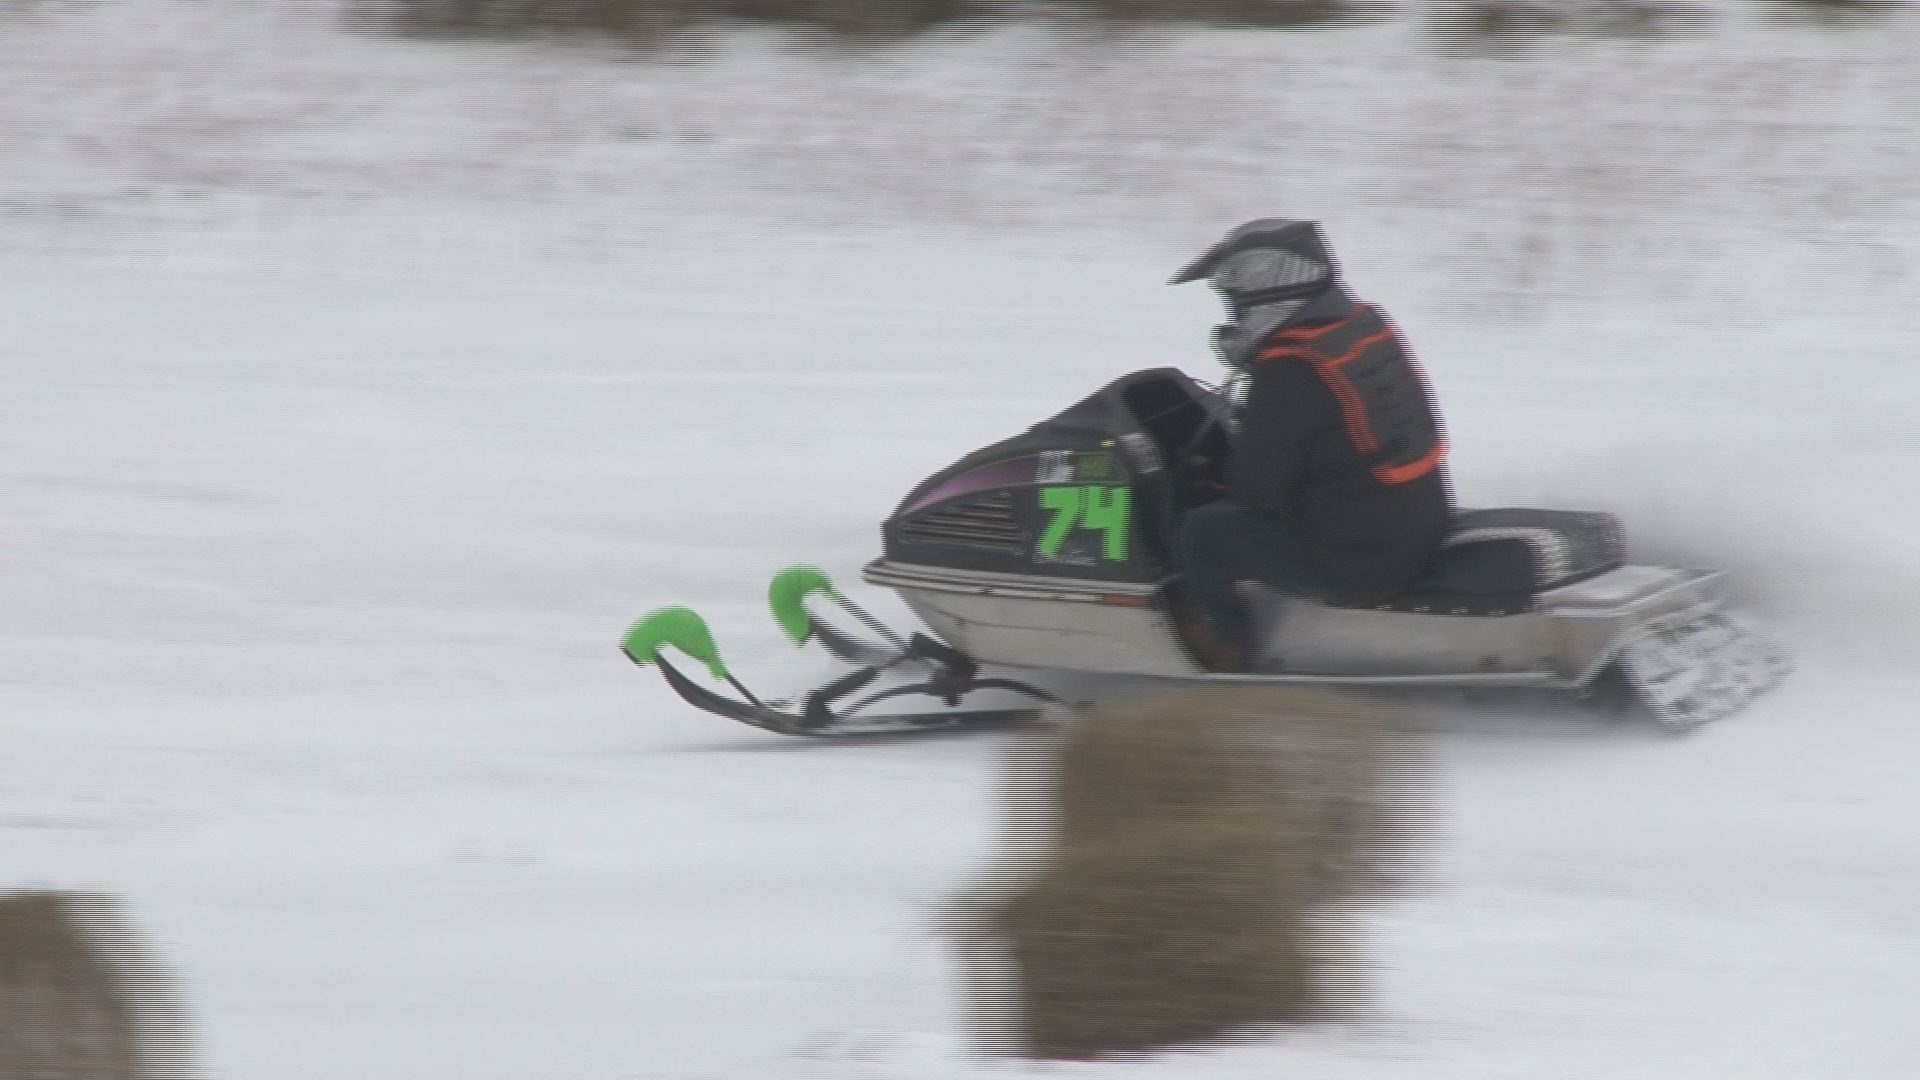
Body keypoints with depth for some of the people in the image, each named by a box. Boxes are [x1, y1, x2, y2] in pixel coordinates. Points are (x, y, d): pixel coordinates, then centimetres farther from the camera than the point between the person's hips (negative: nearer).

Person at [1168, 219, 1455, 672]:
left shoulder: (1288, 371, -22)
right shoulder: (1364, 324, 3)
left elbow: (1260, 488, -17)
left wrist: (1215, 476, 4)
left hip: (1358, 562, -9)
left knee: (1205, 531, -3)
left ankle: (1223, 642, 14)